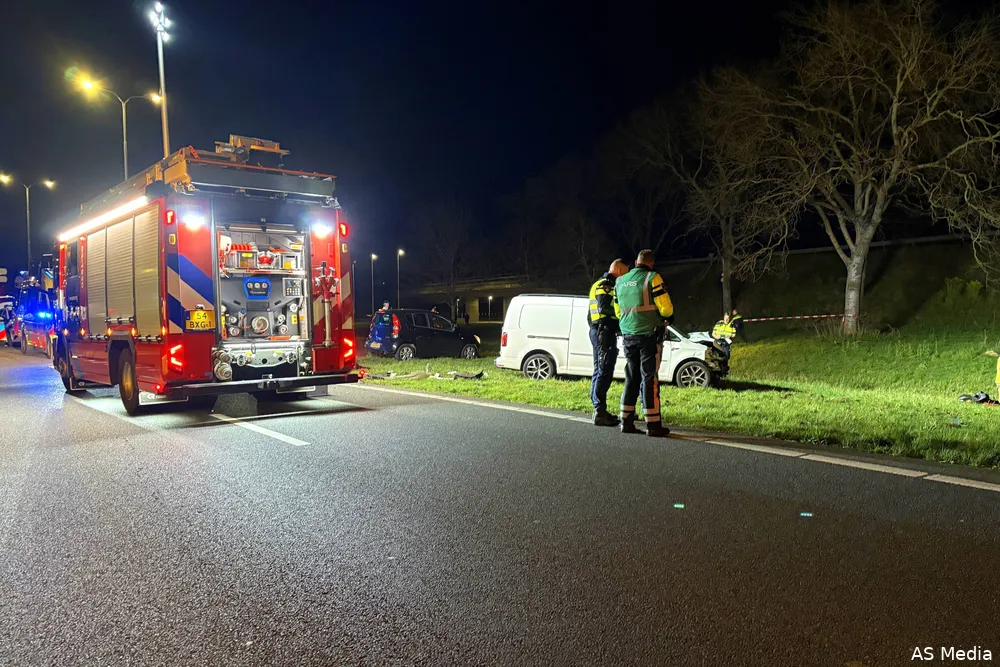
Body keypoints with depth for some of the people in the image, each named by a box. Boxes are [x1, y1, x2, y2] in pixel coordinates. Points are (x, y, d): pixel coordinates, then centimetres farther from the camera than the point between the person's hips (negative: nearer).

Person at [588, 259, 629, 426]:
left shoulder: (599, 284, 23)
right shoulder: (606, 285, -10)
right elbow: (605, 307, -22)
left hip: (597, 330, 11)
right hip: (605, 332, -11)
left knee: (599, 371, 13)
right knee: (604, 372, -12)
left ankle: (599, 409, 19)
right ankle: (600, 412, -14)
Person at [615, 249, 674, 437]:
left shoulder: (620, 281, 13)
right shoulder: (652, 278, -8)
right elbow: (665, 308, -11)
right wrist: (668, 316, 10)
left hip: (628, 335, 6)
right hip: (649, 334, -5)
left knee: (631, 378, 13)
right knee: (650, 379, -2)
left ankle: (626, 421, 13)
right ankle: (653, 425, 0)